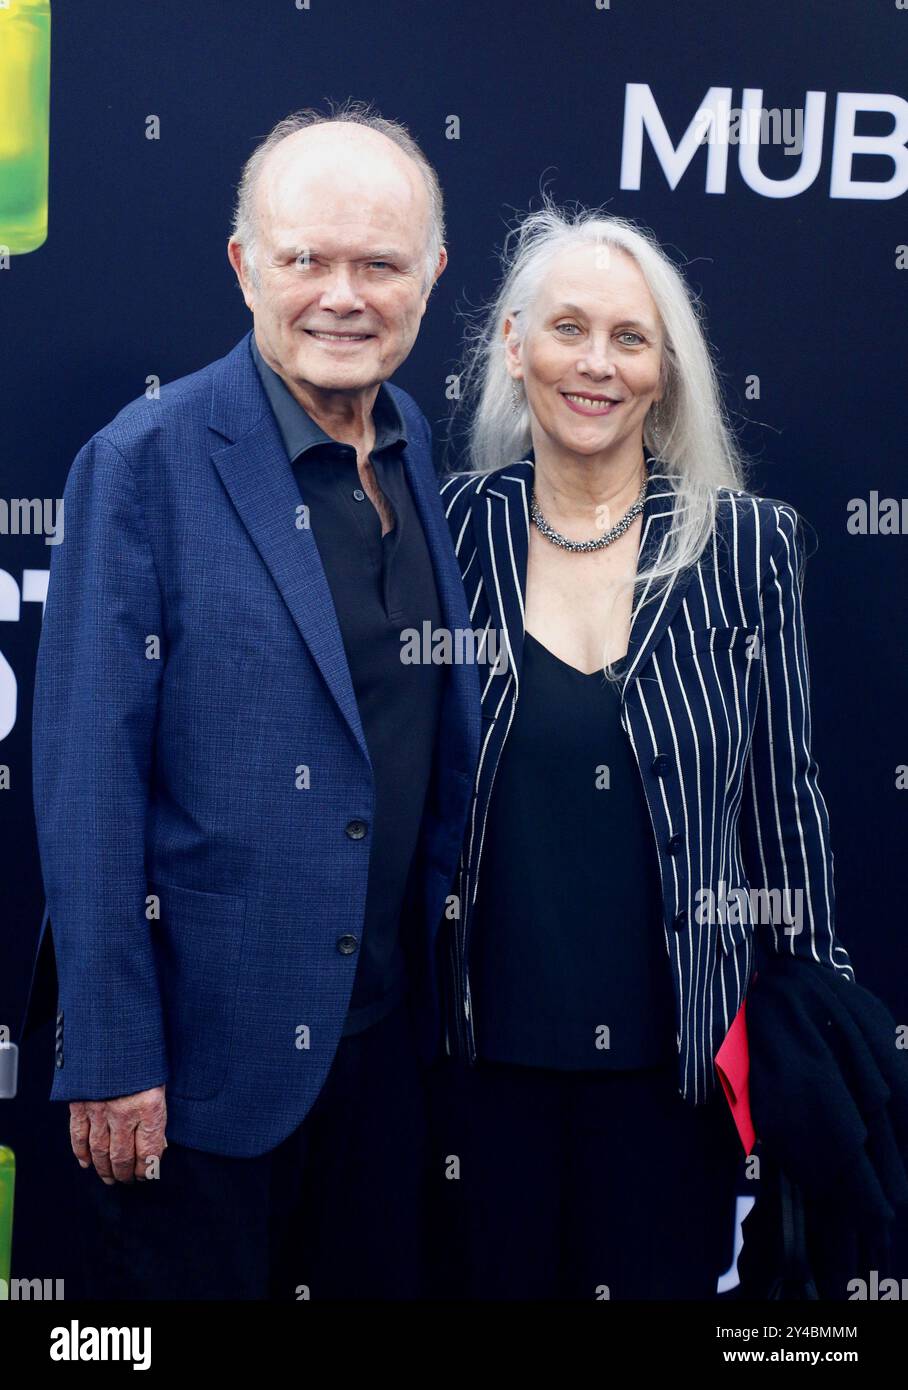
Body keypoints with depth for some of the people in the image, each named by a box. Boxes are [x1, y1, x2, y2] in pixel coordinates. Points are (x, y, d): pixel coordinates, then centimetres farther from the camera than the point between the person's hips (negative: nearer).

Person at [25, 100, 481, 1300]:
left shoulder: (420, 448, 4)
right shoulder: (147, 463, -14)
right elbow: (87, 777, -15)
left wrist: (453, 966, 10)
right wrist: (109, 1055, -15)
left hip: (388, 1029, 6)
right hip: (207, 1043, -5)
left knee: (382, 1279, 20)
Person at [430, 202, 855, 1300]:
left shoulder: (747, 546, -3)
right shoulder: (450, 529, -1)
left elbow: (784, 796, 3)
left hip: (672, 1055, 0)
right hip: (481, 1049, 1)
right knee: (487, 1278, 14)